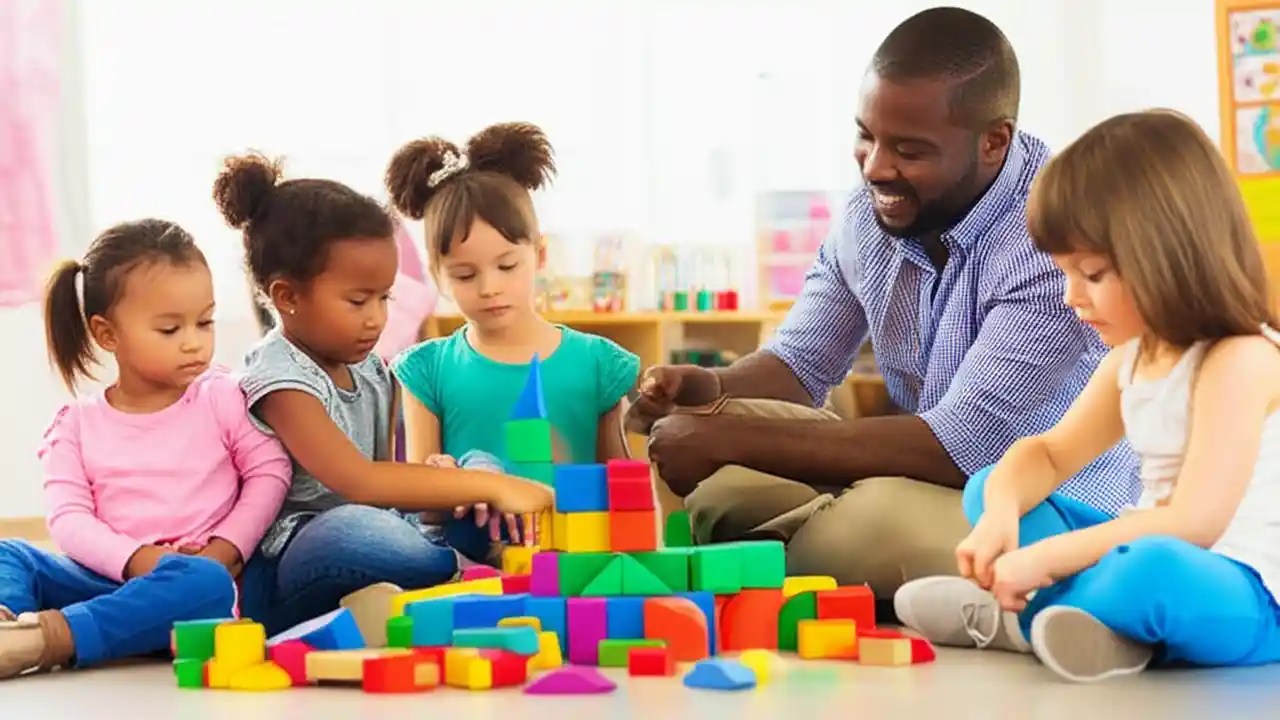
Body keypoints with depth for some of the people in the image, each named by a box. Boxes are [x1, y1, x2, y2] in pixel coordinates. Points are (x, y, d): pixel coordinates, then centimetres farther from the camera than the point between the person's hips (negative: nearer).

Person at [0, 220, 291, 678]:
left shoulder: (222, 398, 6)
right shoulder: (78, 424, 8)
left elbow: (268, 473, 3)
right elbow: (68, 518, -2)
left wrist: (225, 550, -11)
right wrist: (136, 560, -19)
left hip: (196, 574, -3)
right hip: (110, 579, 3)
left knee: (205, 583, -37)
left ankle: (52, 636, -49)